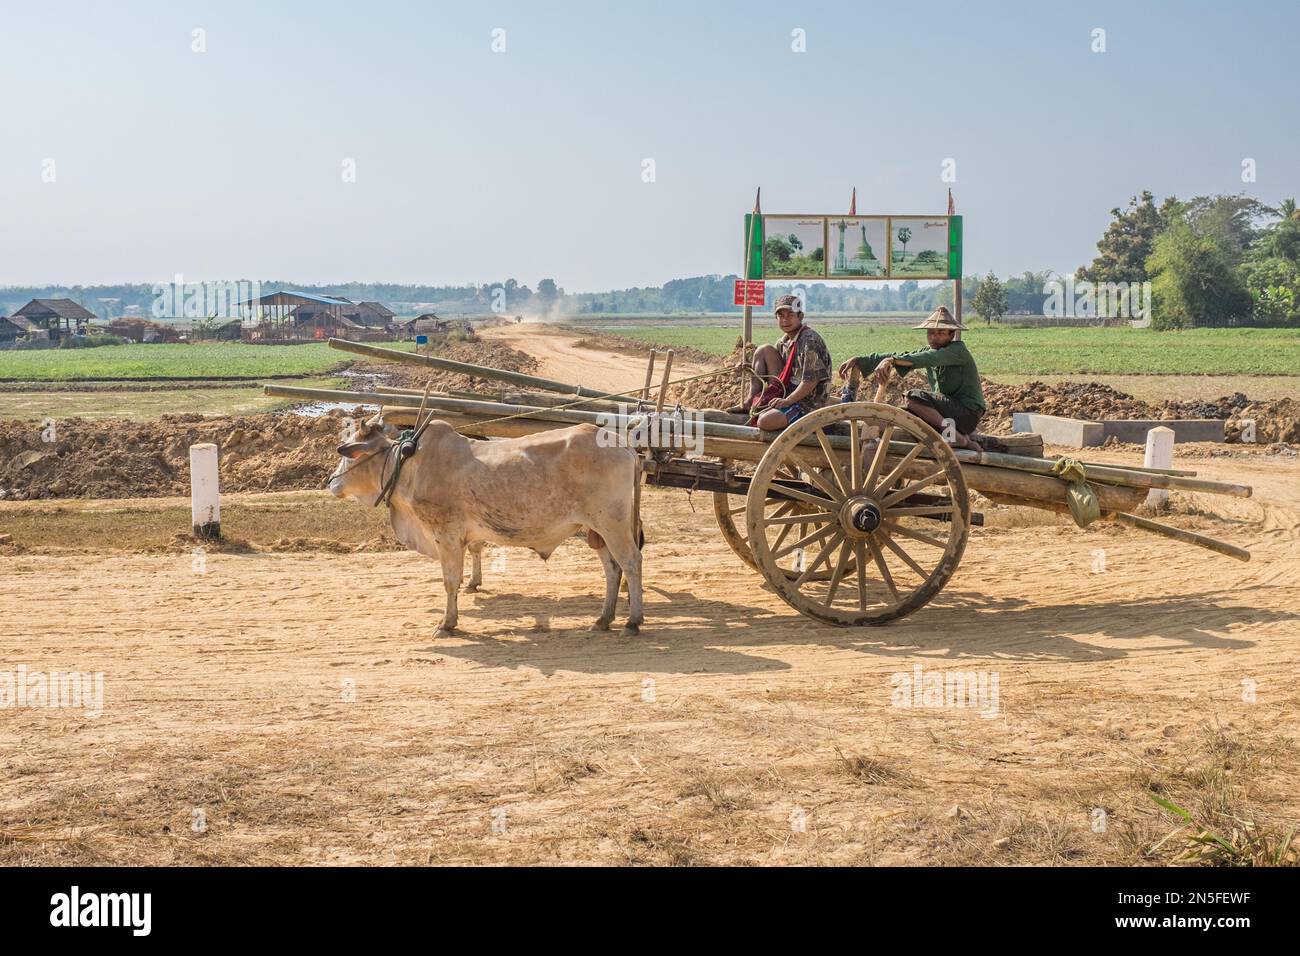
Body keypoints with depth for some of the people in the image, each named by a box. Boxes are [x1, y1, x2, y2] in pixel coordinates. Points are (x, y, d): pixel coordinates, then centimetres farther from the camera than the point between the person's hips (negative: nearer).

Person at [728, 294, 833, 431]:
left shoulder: (811, 341, -17)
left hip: (808, 403, -8)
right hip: (786, 393, 9)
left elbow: (811, 381, -23)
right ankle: (750, 403, 0)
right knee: (764, 350, 1)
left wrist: (787, 401, -25)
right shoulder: (783, 341, 8)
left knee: (765, 421, -35)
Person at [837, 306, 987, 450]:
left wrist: (892, 360, -43)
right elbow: (899, 356, 5)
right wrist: (858, 360, -6)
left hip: (968, 412, -9)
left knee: (914, 397, -22)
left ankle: (958, 437, -18)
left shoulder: (958, 349, -12)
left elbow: (931, 358, -31)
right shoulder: (928, 351, 12)